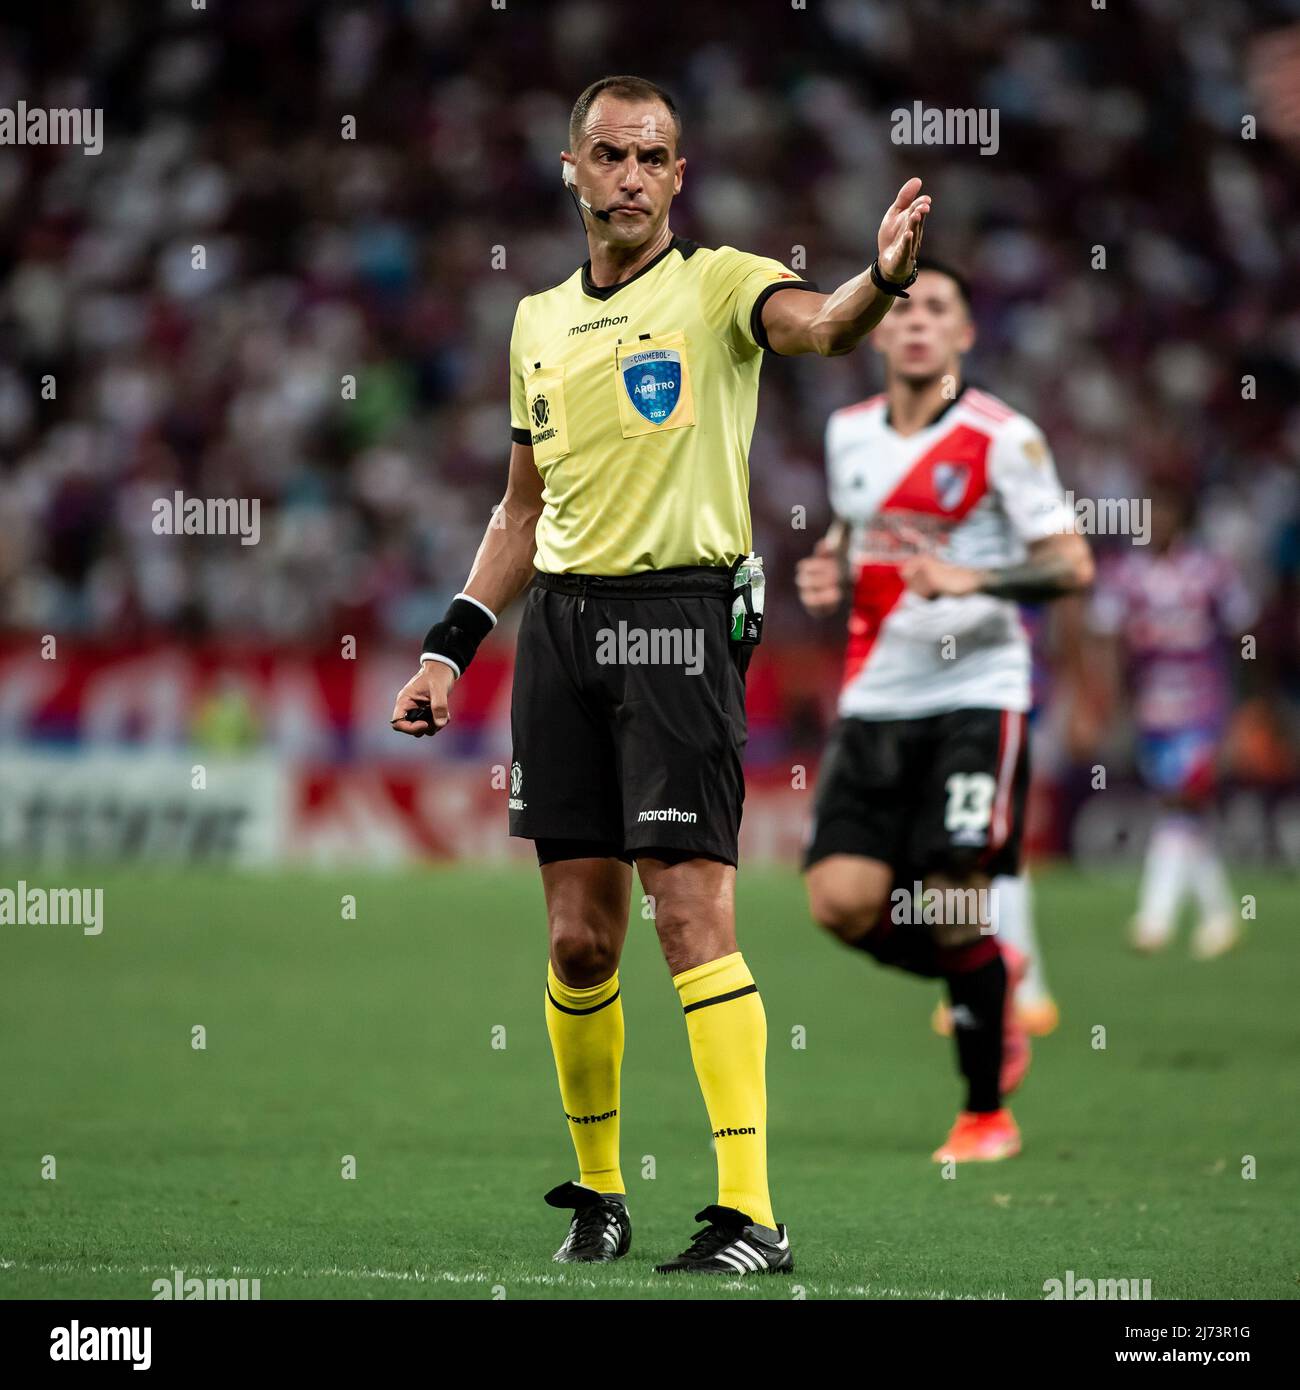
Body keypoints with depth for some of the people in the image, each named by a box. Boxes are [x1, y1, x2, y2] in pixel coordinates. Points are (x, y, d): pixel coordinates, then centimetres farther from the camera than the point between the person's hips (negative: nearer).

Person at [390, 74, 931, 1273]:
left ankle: (750, 1213, -13)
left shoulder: (717, 285, -1)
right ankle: (597, 1192, 21)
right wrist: (452, 645, 15)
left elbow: (818, 325, -24)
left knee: (693, 913, -13)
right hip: (561, 622, 5)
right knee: (579, 936, 6)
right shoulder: (538, 322, 16)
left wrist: (883, 277, -46)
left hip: (679, 611, -5)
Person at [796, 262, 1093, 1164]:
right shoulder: (849, 433, 11)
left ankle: (988, 1113, 9)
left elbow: (1073, 566, -9)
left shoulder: (1002, 438, -6)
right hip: (875, 700, 5)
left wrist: (972, 579, -24)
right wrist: (830, 570, 8)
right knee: (842, 900, -8)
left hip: (975, 693, -5)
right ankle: (990, 979, 22)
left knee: (954, 901, -10)